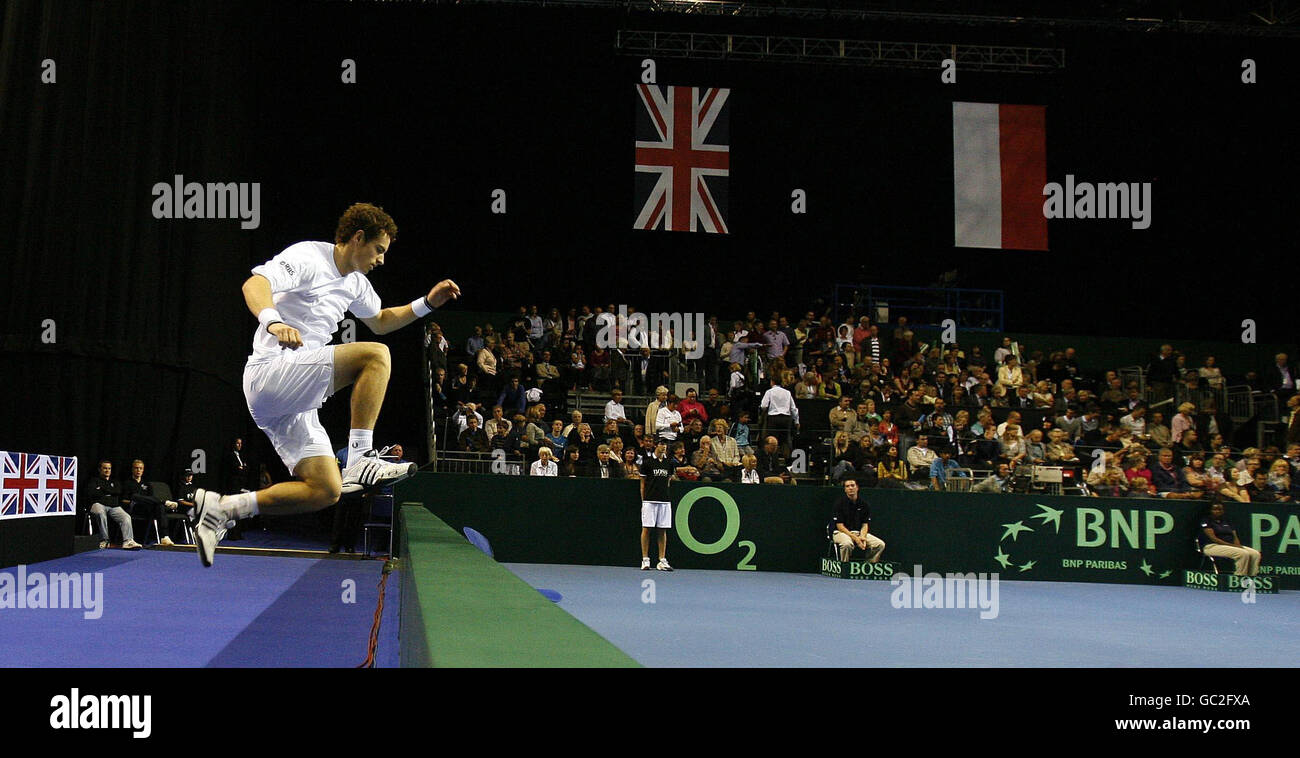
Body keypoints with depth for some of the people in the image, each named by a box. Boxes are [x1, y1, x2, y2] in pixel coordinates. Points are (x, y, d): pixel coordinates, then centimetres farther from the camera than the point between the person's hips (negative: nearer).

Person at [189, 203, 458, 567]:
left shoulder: (355, 282, 20)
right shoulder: (307, 257, -7)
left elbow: (380, 321, 38)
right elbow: (255, 284, -24)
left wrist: (428, 302, 24)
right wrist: (273, 321, -44)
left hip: (293, 399, 10)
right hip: (270, 373, -9)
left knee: (325, 491, 1)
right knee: (376, 355, -21)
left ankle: (221, 508, 5)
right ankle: (360, 461, -24)